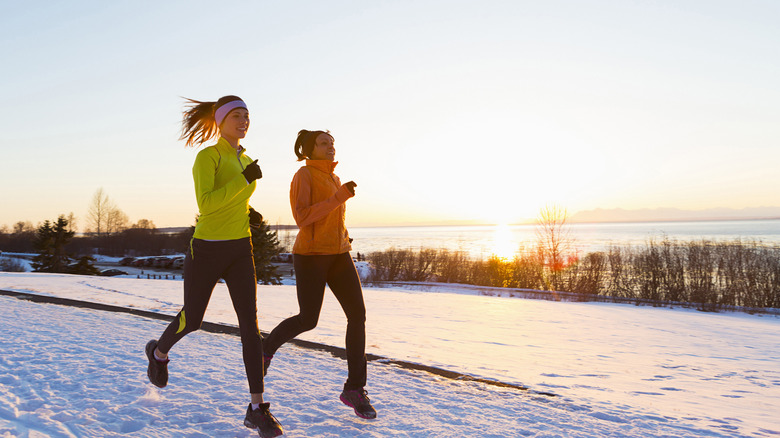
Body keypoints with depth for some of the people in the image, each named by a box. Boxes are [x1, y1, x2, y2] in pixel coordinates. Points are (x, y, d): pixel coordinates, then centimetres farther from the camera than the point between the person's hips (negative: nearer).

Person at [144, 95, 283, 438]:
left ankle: (257, 409, -2)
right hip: (207, 249, -5)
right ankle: (159, 352, 48)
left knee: (250, 324, -6)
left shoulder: (245, 160, 11)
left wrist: (250, 213, 5)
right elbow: (205, 205, -25)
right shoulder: (207, 156, -12)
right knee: (192, 320, 11)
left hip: (240, 250, 5)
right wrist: (244, 180, -26)